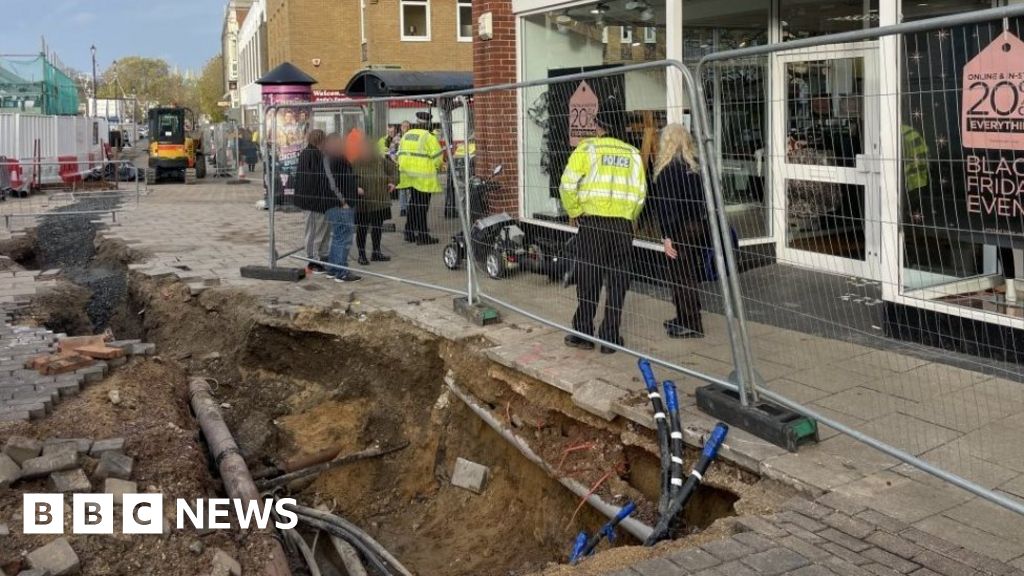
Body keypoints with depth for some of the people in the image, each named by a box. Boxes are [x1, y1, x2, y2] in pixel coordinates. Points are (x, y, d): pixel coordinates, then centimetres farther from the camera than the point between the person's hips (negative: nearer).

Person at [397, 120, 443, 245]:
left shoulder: (406, 135, 12)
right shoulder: (429, 137, -11)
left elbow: (400, 155, 14)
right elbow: (437, 157, -12)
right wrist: (436, 166, 7)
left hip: (409, 175, 7)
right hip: (423, 177, -7)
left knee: (413, 203, 17)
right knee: (422, 206, -3)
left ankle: (410, 233, 21)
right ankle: (422, 236, 0)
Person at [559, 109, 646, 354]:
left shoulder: (587, 148, 0)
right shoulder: (633, 154, 9)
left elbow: (568, 185, -8)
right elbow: (640, 194, 4)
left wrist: (574, 212, 5)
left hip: (592, 223, -2)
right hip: (623, 224, 2)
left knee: (588, 280, 6)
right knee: (617, 283, 7)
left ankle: (583, 335, 13)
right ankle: (610, 338, 11)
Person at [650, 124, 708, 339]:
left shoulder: (668, 170, -14)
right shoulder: (696, 166, 7)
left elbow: (666, 206, -18)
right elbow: (703, 198, 11)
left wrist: (666, 236, -17)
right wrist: (702, 223, 17)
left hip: (680, 229, -8)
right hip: (699, 226, 8)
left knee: (682, 277, 0)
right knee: (688, 275, 17)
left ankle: (691, 325, 4)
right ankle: (685, 319, 27)